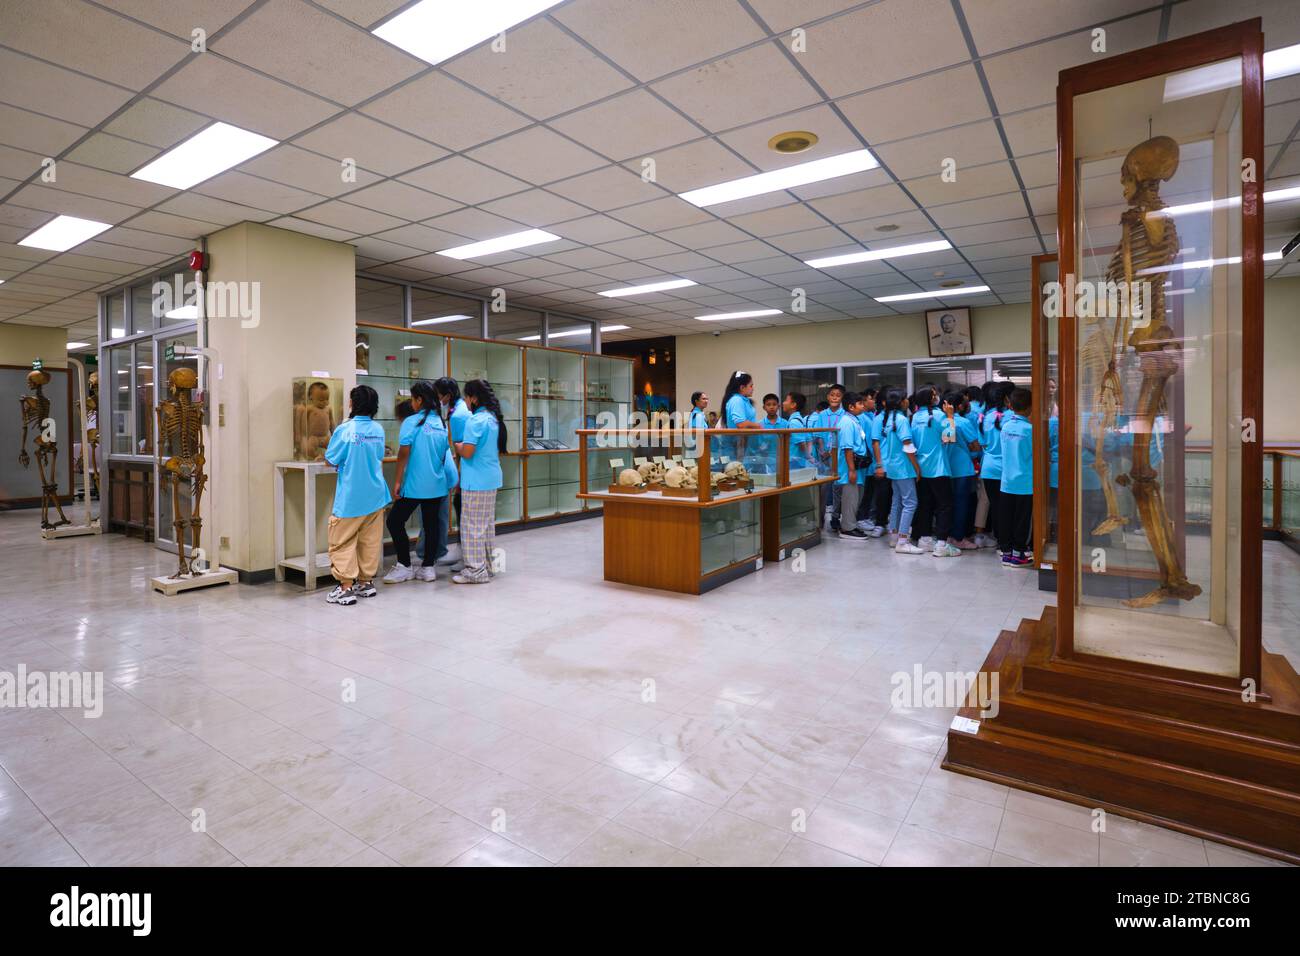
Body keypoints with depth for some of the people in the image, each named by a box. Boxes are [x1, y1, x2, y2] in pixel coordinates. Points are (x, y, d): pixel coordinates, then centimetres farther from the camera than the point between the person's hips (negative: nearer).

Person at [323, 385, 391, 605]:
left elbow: (331, 460, -5)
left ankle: (346, 588, 4)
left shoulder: (345, 429, -15)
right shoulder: (378, 429, 2)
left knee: (343, 542, 4)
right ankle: (366, 582, 21)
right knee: (370, 541, 13)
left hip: (350, 498, -5)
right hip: (375, 496, 6)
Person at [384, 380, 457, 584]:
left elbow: (404, 454, -13)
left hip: (415, 485, -6)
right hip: (437, 485, 6)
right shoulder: (441, 423, 7)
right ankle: (428, 568, 16)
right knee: (431, 524, 10)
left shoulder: (412, 422, -10)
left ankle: (404, 567, 6)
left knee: (395, 521, 5)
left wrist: (397, 482, -8)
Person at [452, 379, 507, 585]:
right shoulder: (494, 418, 10)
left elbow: (467, 452, -22)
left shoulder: (475, 421, -17)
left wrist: (457, 445, -1)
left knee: (473, 526, 0)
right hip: (491, 478, 9)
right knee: (487, 525, 16)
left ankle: (476, 571, 5)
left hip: (476, 481, -9)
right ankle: (487, 567, 25)